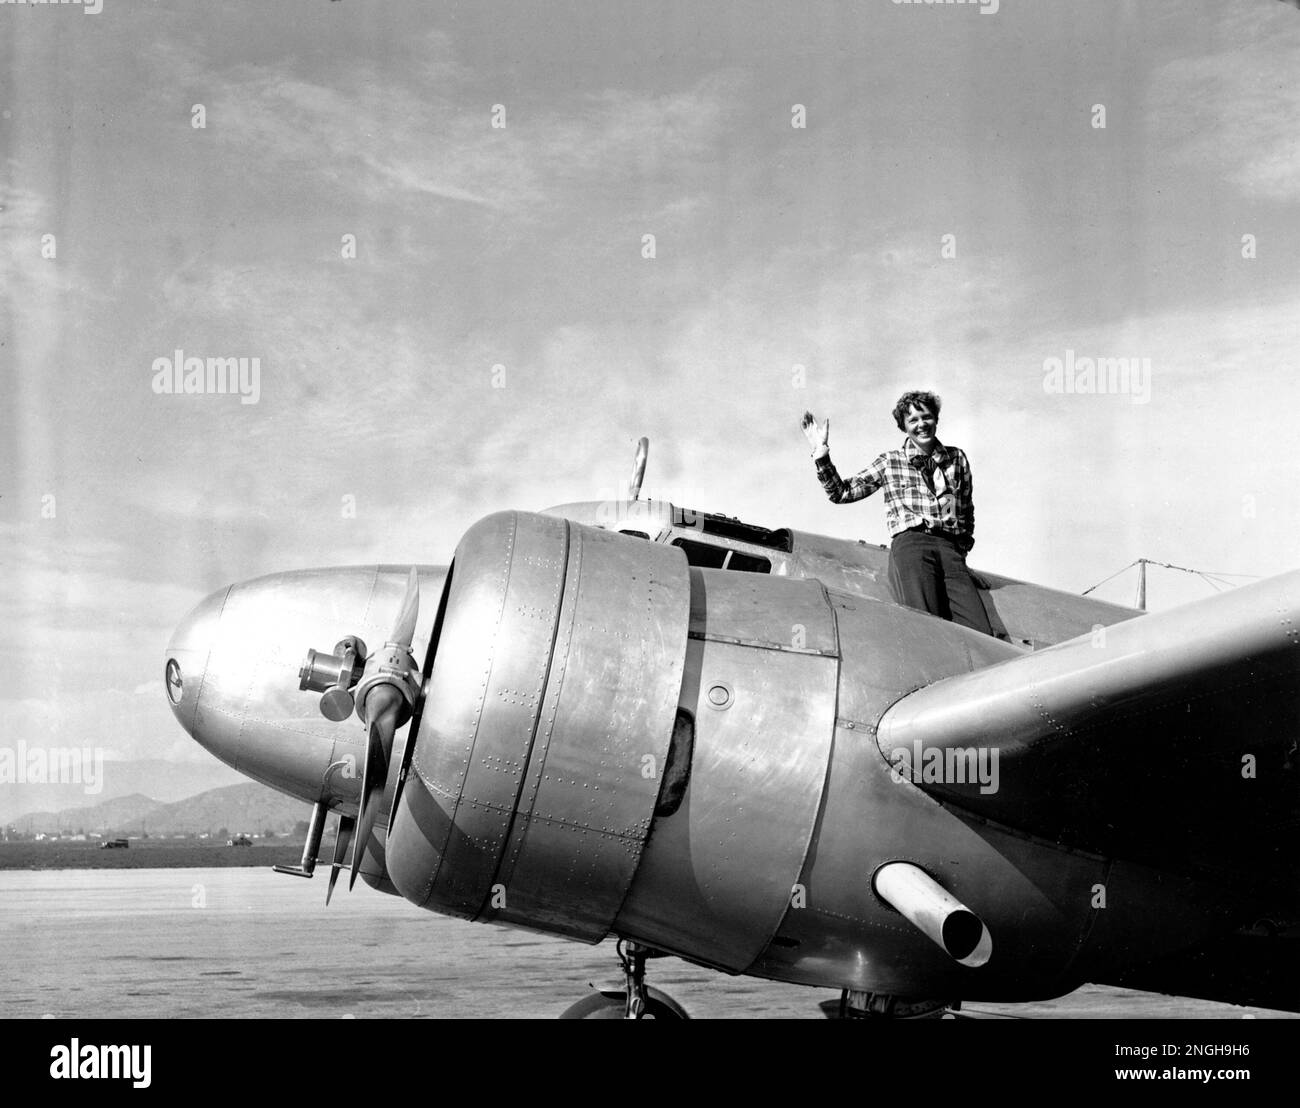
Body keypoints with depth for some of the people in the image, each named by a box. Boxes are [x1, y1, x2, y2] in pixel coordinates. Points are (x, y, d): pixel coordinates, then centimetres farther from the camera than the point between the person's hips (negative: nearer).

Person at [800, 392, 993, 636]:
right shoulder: (890, 462, 17)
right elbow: (842, 492, 16)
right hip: (910, 543, -3)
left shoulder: (957, 459, 22)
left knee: (981, 634, -21)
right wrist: (821, 454, 6)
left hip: (951, 549, 3)